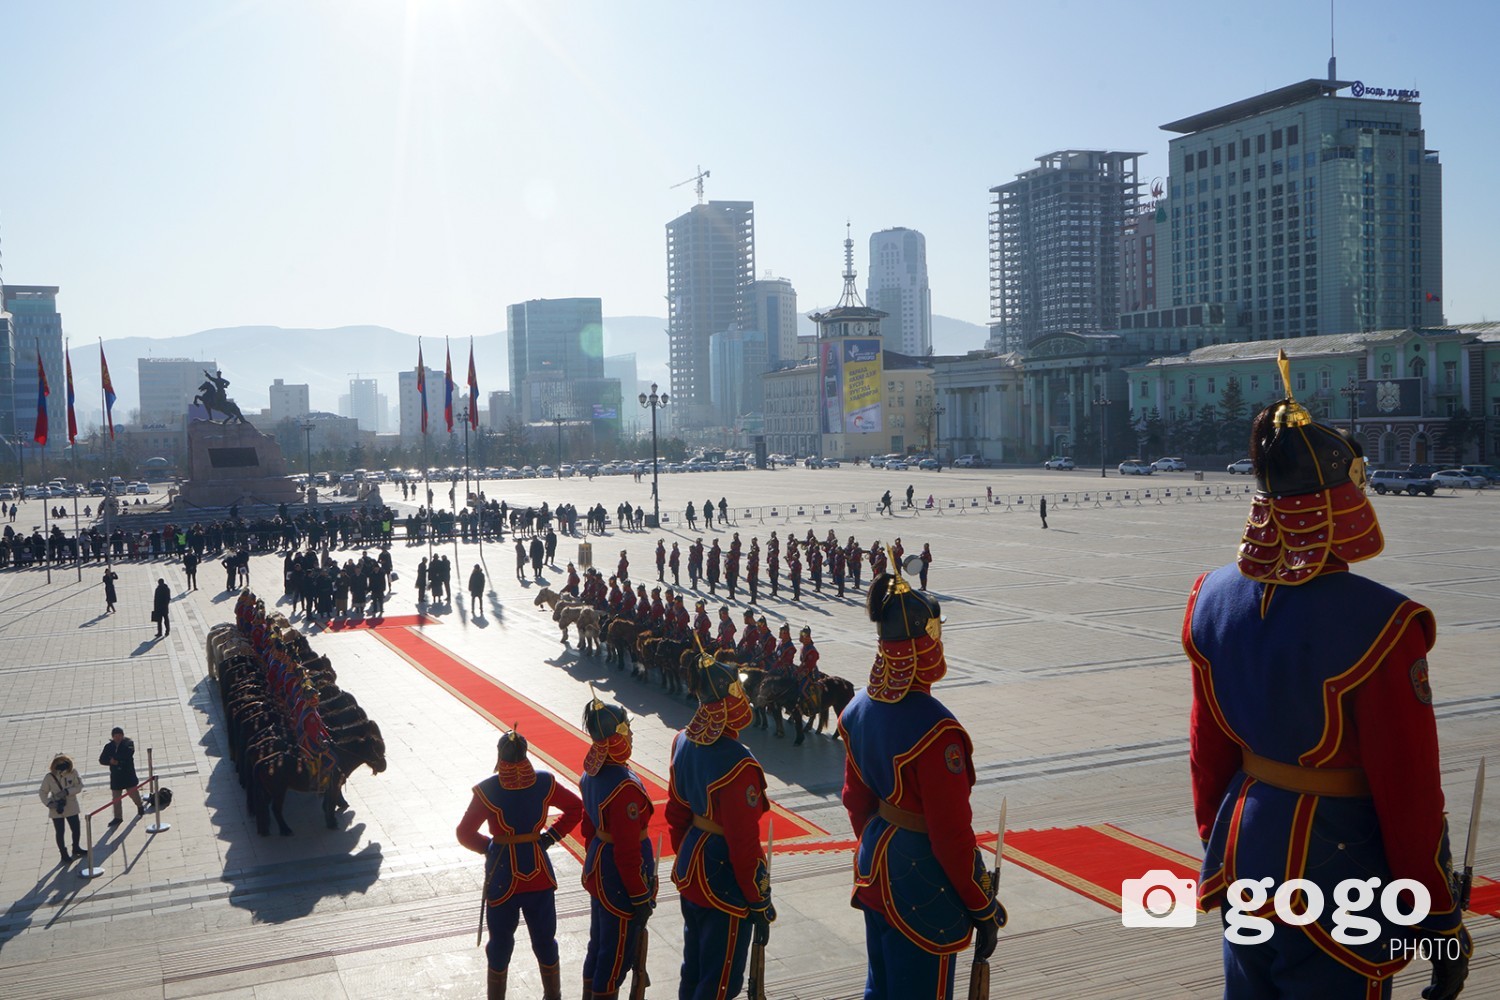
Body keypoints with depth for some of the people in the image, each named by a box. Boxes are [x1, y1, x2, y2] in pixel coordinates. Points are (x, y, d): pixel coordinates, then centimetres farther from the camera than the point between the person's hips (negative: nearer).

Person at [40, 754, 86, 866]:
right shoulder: (49, 777, -14)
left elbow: (79, 786, -11)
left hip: (71, 808, 2)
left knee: (76, 829, 13)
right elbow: (42, 792, -7)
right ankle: (64, 854, 22)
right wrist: (48, 803, -21)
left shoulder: (73, 773, -11)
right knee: (60, 833, 6)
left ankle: (76, 849, 37)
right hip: (56, 810, -2)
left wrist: (67, 791, -26)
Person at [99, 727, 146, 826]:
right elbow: (102, 760, -2)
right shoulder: (109, 746, 2)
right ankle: (118, 817, 13)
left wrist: (115, 758, -20)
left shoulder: (128, 743, -7)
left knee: (133, 792, 8)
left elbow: (128, 753, -24)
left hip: (129, 774, -3)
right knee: (116, 797, 3)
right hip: (115, 776, 3)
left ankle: (140, 806, 38)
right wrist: (110, 761, -21)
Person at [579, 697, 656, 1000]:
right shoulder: (625, 786, -30)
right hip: (621, 880, -9)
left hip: (597, 869, 9)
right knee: (618, 954, 8)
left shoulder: (591, 774, -2)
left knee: (598, 944, 24)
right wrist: (641, 897, -16)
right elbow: (627, 851, -25)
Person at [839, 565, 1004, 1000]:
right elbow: (952, 833, -23)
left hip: (873, 868, 8)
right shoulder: (934, 729, -27)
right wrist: (984, 910, -12)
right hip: (924, 889, -8)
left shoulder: (861, 707, -1)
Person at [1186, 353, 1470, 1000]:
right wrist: (1441, 922, -5)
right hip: (1337, 867, -6)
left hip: (1244, 848, 6)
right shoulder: (1379, 625, -22)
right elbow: (1409, 789, -16)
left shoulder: (1215, 598, -3)